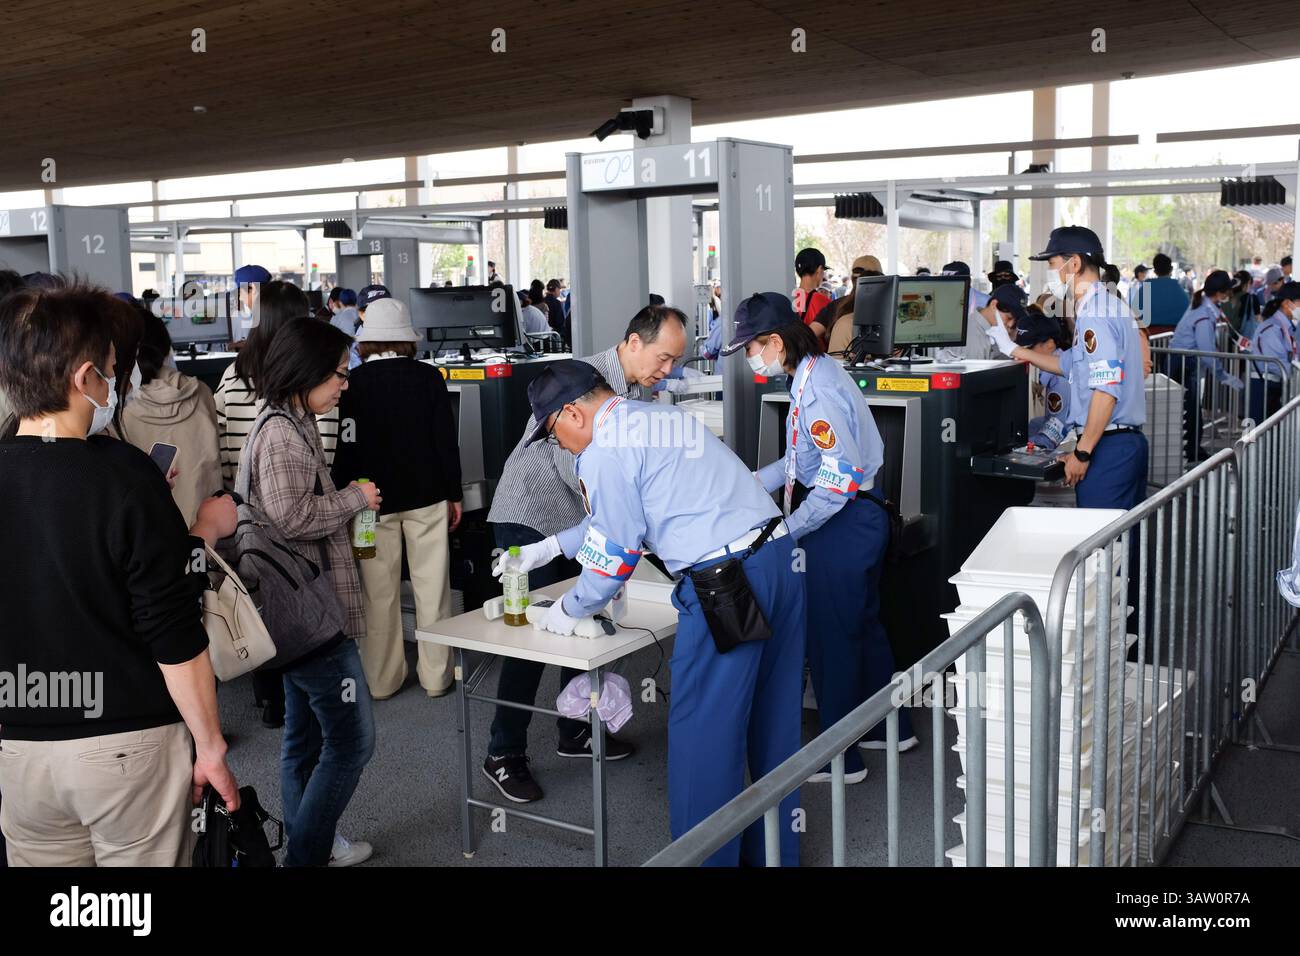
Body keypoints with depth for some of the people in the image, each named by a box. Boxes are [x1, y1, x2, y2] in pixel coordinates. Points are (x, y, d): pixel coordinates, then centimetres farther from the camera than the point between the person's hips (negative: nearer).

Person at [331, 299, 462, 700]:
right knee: (431, 586, 7)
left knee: (379, 592, 8)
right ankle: (435, 676, 14)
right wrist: (453, 494, 6)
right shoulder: (429, 378, -3)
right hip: (426, 496, 0)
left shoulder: (351, 384, -4)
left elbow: (343, 448, -3)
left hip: (372, 500, 0)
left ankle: (382, 679, 15)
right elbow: (446, 439, -3)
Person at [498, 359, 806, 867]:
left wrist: (569, 610, 15)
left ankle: (706, 855, 14)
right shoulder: (658, 416, 20)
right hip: (779, 555, 10)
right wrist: (546, 549, 35)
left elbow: (614, 551, -2)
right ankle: (775, 850, 32)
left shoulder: (605, 452, -8)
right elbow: (615, 518, 31)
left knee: (703, 734, 3)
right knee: (772, 720, 18)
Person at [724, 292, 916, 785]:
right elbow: (803, 459, 18)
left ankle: (840, 758, 14)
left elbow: (840, 477, -27)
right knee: (863, 625, 21)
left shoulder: (818, 389, -22)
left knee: (831, 638, 1)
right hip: (859, 520, 10)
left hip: (841, 524, -10)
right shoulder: (816, 374, 10)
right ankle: (889, 728, 37)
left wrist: (789, 531, -22)